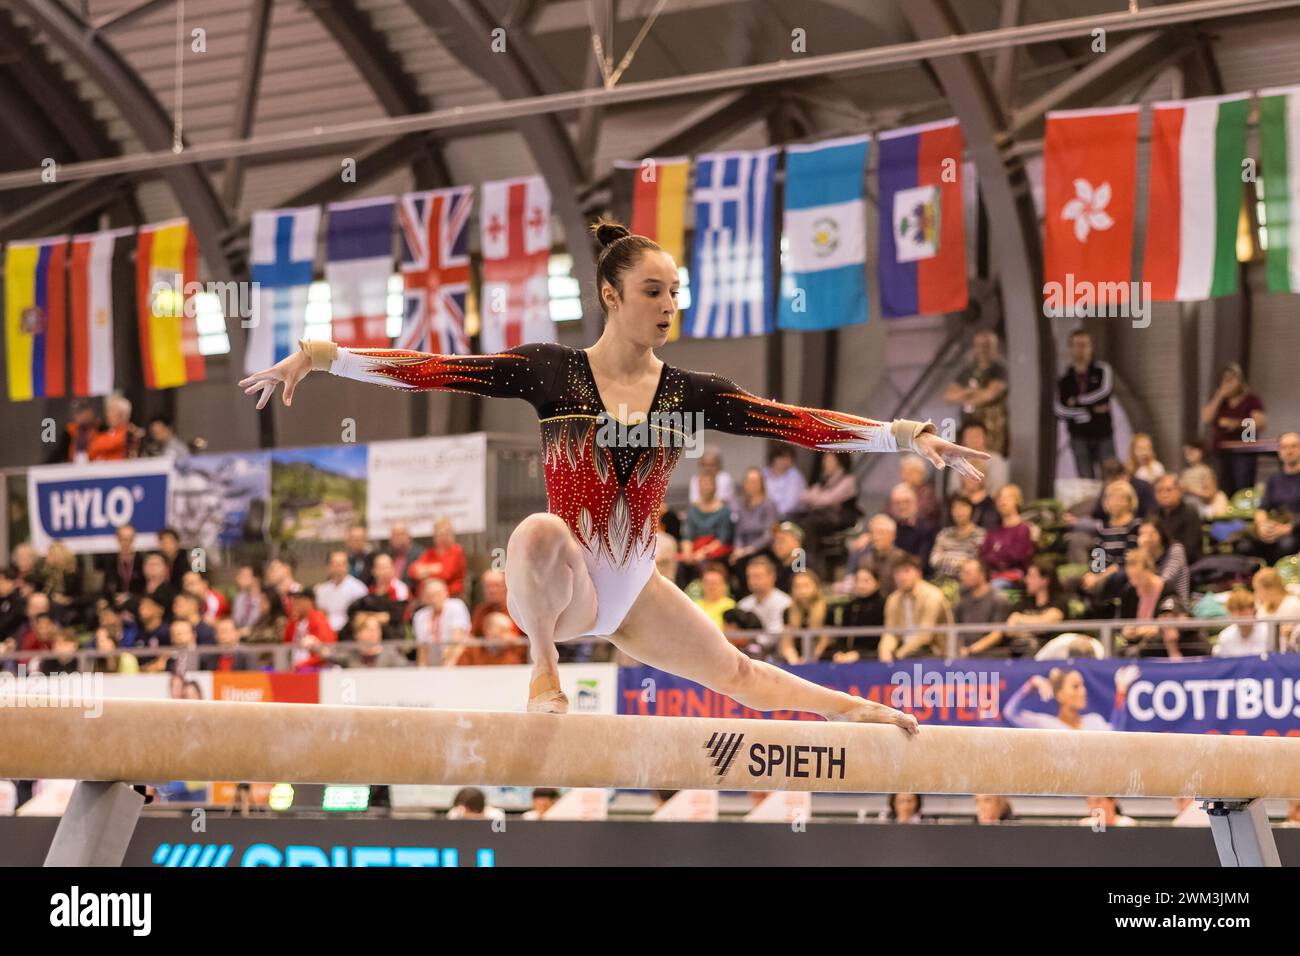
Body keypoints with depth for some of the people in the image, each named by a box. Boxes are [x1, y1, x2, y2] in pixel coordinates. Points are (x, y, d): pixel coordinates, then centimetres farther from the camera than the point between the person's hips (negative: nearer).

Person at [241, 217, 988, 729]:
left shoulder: (690, 393, 1)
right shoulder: (553, 371, -9)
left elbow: (797, 423, -2)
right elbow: (434, 371, -13)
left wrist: (907, 437, -9)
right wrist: (323, 358, -21)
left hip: (633, 587, 4)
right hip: (565, 582, -4)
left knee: (735, 672, 16)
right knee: (540, 533, -39)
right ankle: (545, 670, -17)